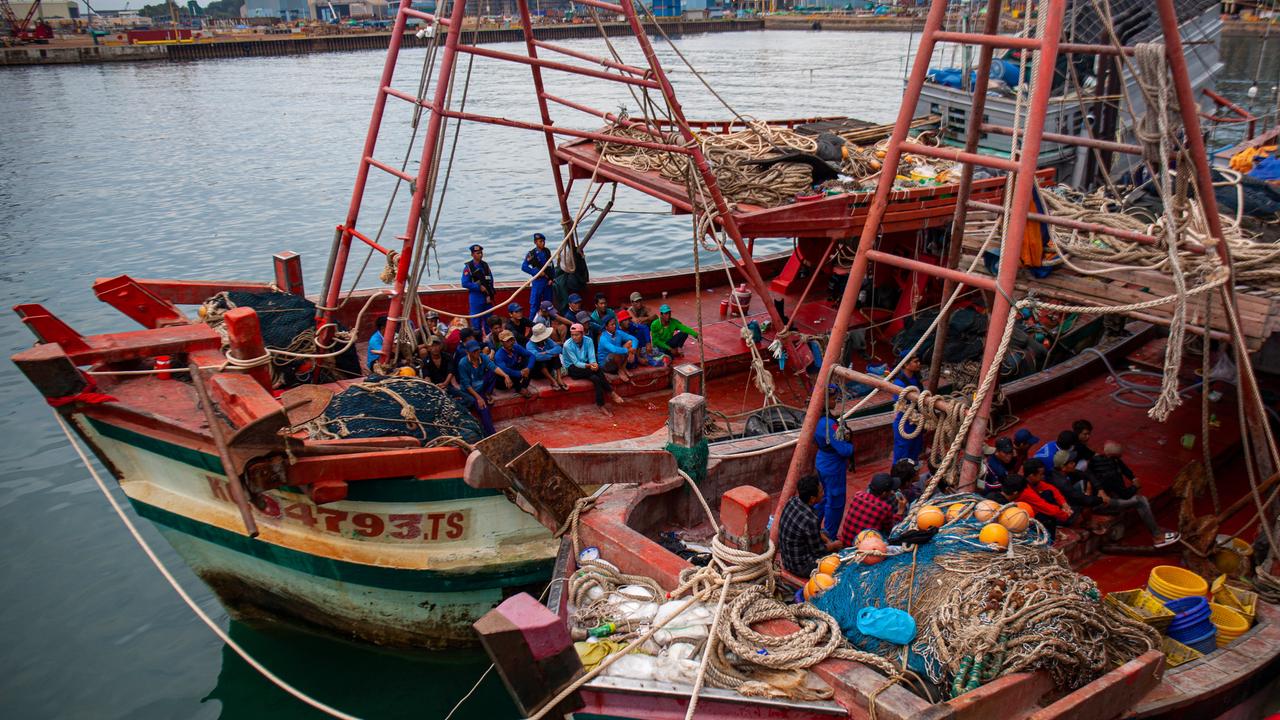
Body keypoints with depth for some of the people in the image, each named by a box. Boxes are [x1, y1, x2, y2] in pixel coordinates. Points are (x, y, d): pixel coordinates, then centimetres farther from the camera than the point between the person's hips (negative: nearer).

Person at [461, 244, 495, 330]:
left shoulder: (485, 265, 8)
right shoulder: (468, 267, -6)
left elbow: (490, 281, 7)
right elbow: (465, 283, -11)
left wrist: (489, 295, -5)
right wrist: (479, 287, -15)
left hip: (487, 297, 5)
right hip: (475, 298, -4)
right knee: (476, 320, -1)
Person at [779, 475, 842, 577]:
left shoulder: (793, 501, -9)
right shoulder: (810, 520, -33)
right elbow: (818, 551, -17)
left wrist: (827, 540, 6)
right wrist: (834, 545, 1)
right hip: (801, 567, -8)